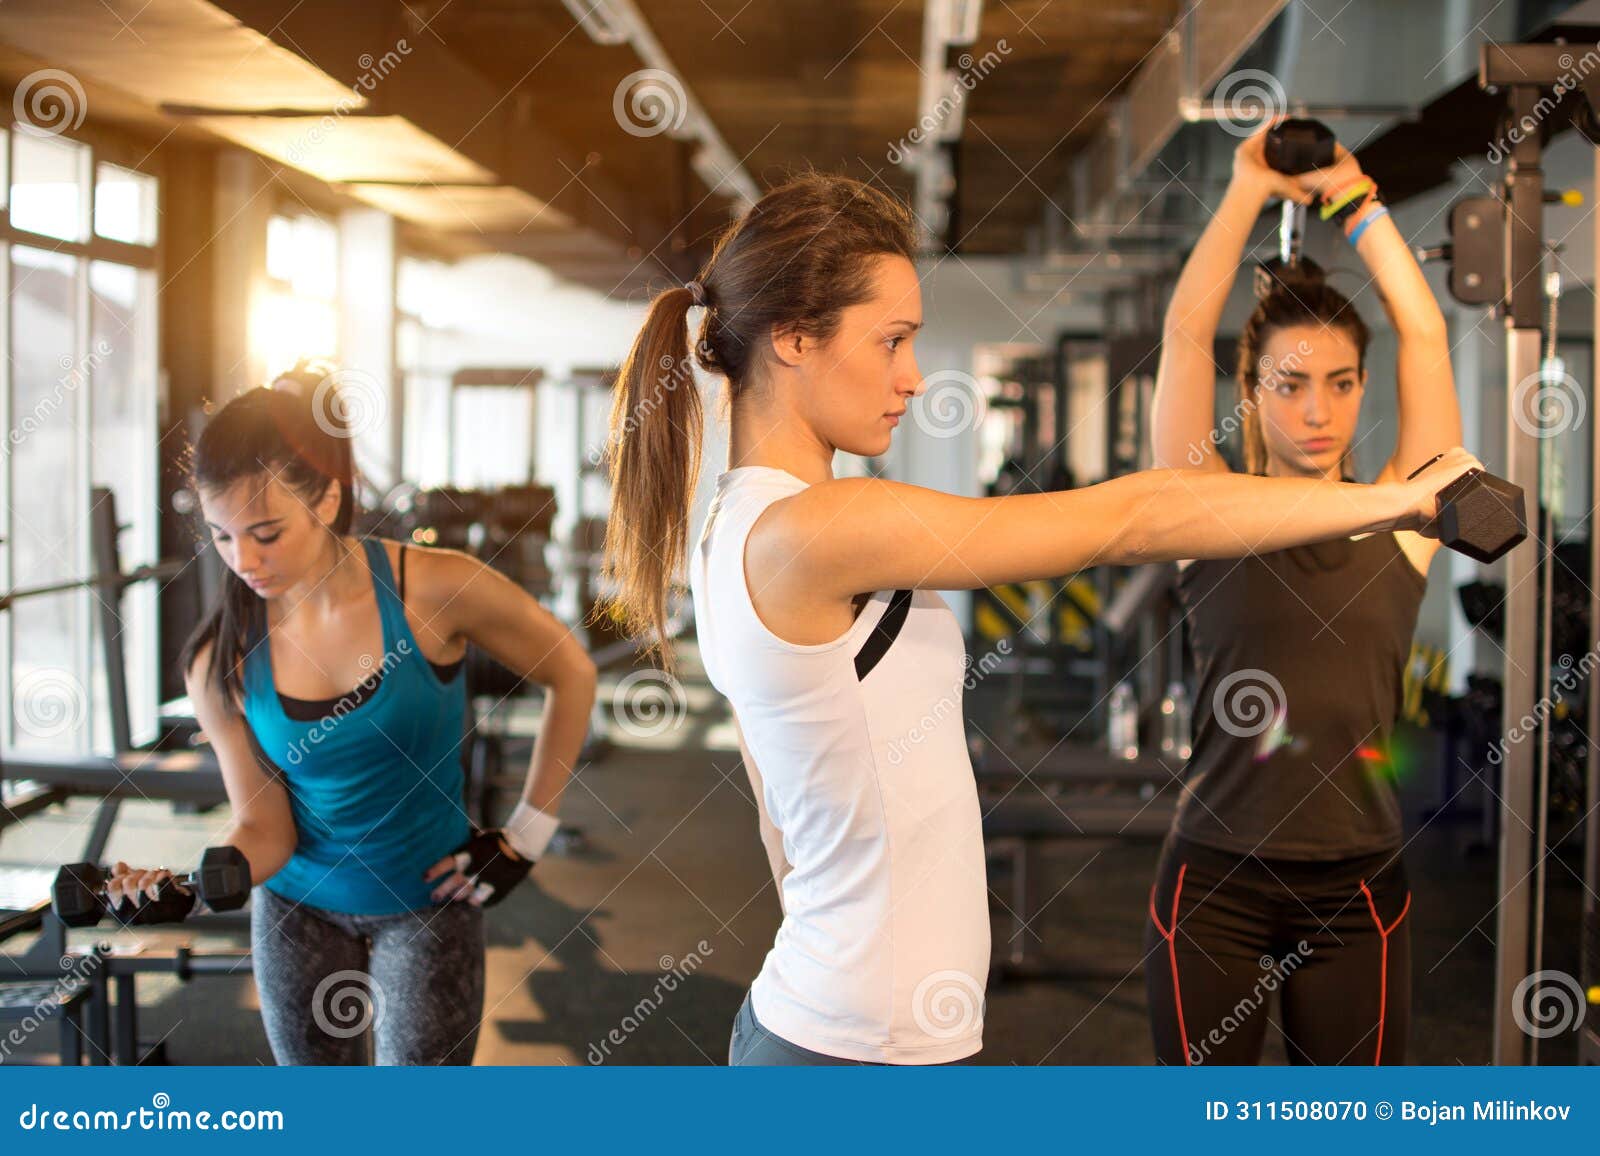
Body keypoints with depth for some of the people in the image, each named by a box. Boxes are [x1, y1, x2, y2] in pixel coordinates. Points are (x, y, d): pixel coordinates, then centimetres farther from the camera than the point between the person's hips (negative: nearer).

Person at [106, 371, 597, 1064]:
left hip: (427, 902, -2)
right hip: (298, 905, 2)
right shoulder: (221, 663, -13)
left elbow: (571, 674, -6)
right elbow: (263, 828, -9)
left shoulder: (436, 590, -20)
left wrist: (526, 835, -5)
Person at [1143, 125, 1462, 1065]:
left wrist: (1355, 200, 1)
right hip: (1216, 883, -1)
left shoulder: (1398, 519, 3)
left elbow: (1425, 335, -1)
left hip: (1357, 889, 1)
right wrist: (1251, 190, -4)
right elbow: (1186, 333, -6)